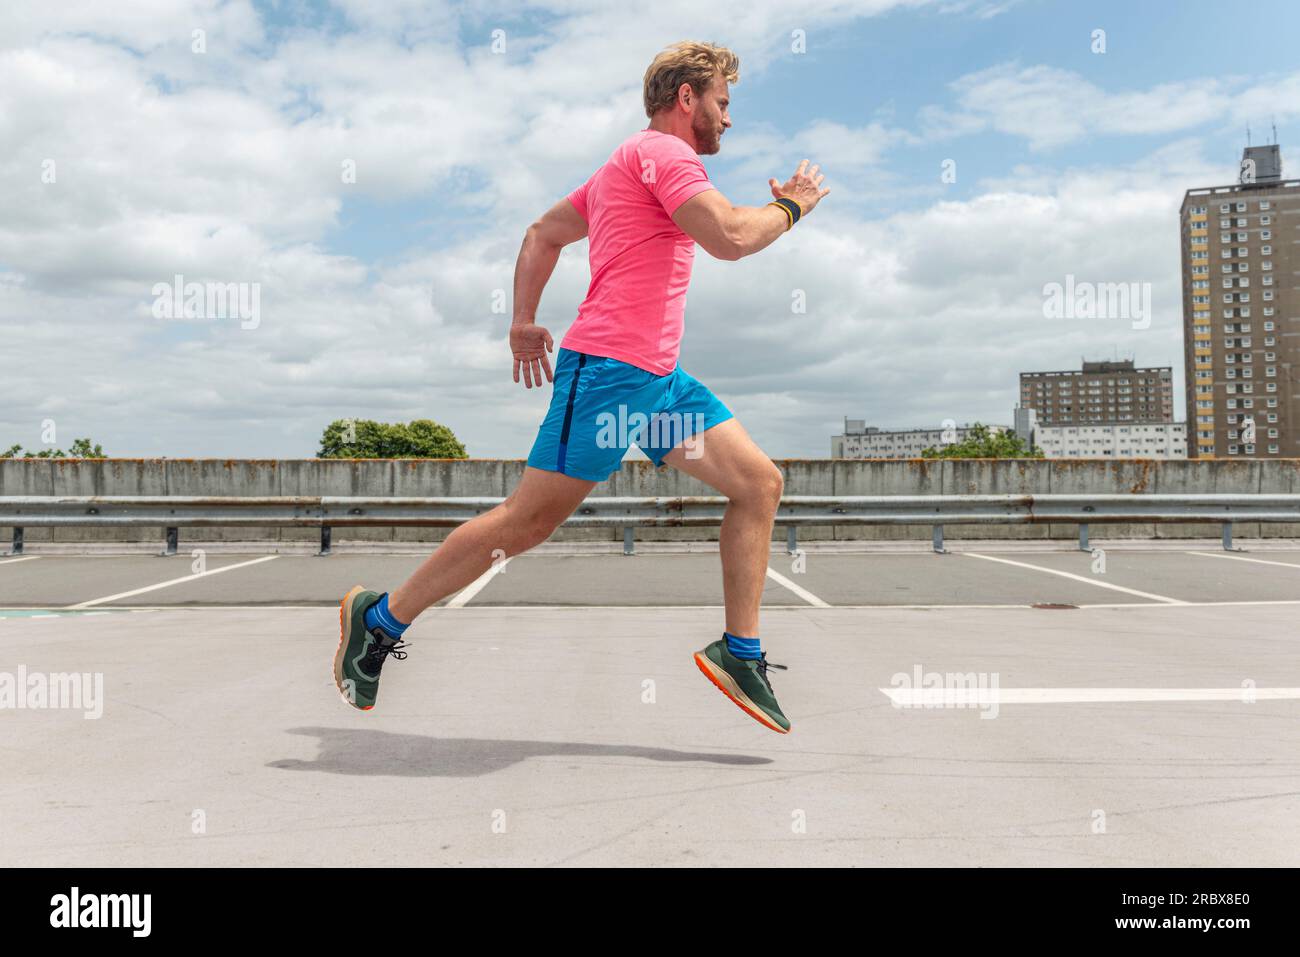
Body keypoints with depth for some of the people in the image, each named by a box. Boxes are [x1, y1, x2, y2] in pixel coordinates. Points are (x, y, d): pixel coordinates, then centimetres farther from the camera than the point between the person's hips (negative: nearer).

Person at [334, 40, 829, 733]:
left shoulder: (630, 166, 25)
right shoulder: (663, 151, -5)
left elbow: (542, 234, 29)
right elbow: (730, 238, -19)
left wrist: (524, 320, 22)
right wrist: (790, 206, 0)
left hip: (659, 377, 10)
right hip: (608, 368, -10)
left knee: (759, 482, 2)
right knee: (528, 521, -5)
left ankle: (739, 652, 6)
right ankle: (380, 618, 10)